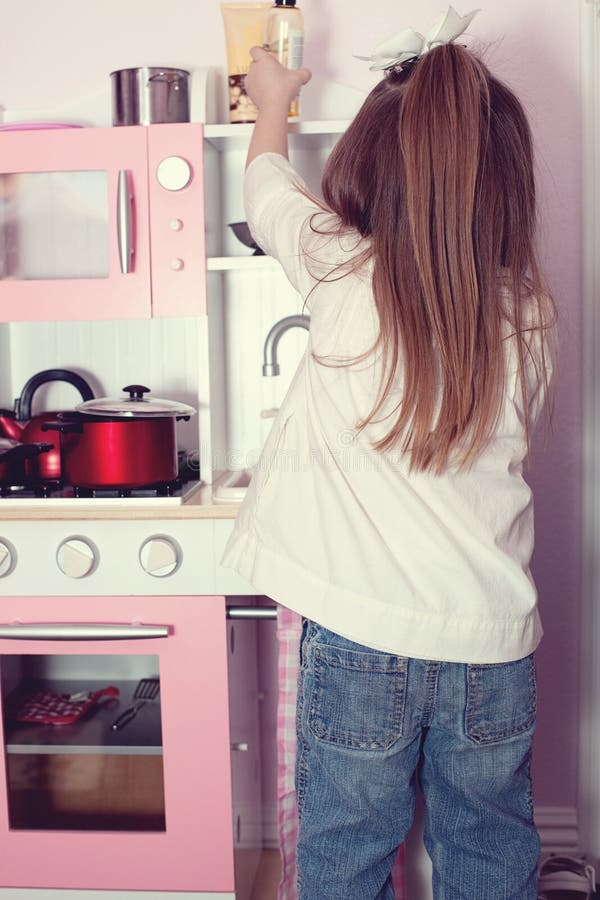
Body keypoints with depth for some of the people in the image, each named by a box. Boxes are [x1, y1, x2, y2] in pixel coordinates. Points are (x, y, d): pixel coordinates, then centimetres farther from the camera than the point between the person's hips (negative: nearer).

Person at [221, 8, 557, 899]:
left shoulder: (343, 271, -11)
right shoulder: (529, 308, -4)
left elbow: (267, 186, 9)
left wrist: (273, 100, 30)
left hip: (362, 635, -2)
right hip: (494, 640, 3)